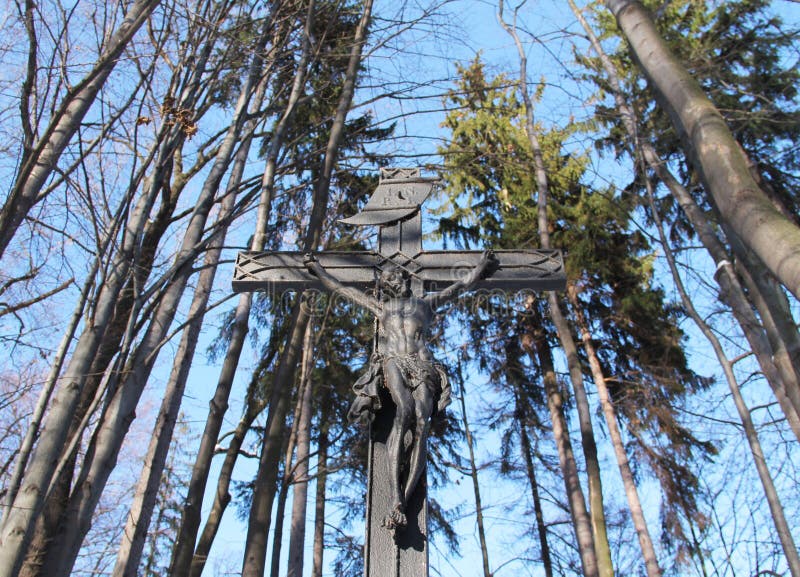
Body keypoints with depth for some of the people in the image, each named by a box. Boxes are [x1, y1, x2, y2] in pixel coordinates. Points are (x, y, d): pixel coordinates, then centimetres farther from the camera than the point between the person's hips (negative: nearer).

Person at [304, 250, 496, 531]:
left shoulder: (425, 302, 31)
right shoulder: (381, 306, 31)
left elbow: (460, 285, 41)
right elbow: (340, 288, 39)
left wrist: (481, 267, 50)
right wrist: (317, 268, 47)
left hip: (423, 366, 2)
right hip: (393, 362, -1)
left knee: (421, 423, -26)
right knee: (405, 411, -33)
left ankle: (403, 502, -37)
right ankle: (396, 501, -41)